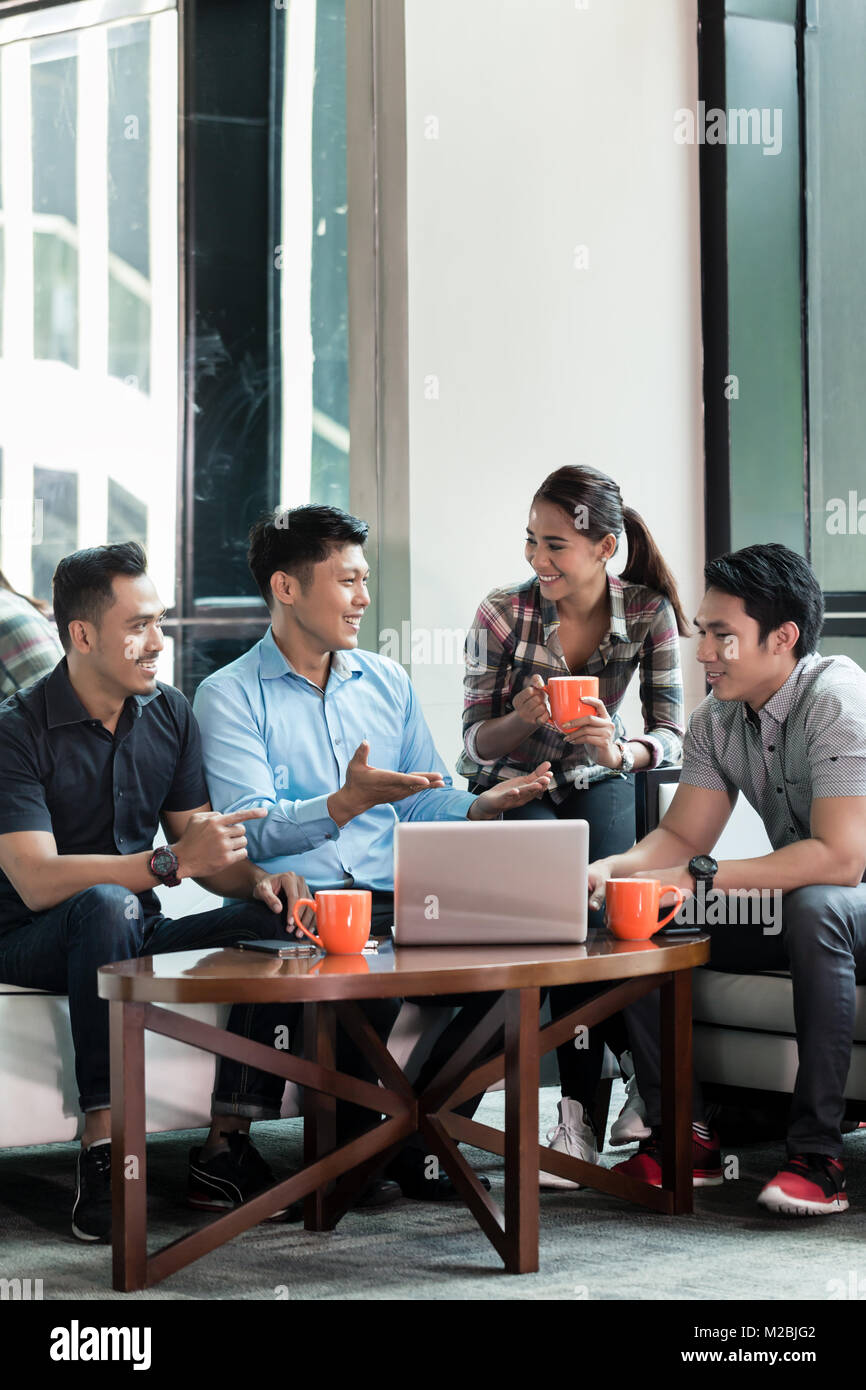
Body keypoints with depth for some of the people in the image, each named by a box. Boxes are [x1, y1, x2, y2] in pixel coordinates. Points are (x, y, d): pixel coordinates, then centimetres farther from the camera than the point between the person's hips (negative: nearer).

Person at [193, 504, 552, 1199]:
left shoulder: (389, 682, 21)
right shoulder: (229, 696, 4)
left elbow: (423, 807, 19)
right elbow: (251, 829, -10)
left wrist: (481, 805, -3)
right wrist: (344, 805, -26)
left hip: (396, 899, 5)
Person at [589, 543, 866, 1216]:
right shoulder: (717, 718, 2)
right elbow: (681, 838, 3)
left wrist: (702, 878, -32)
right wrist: (610, 870, -18)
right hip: (792, 905, 8)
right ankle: (685, 1135, -4)